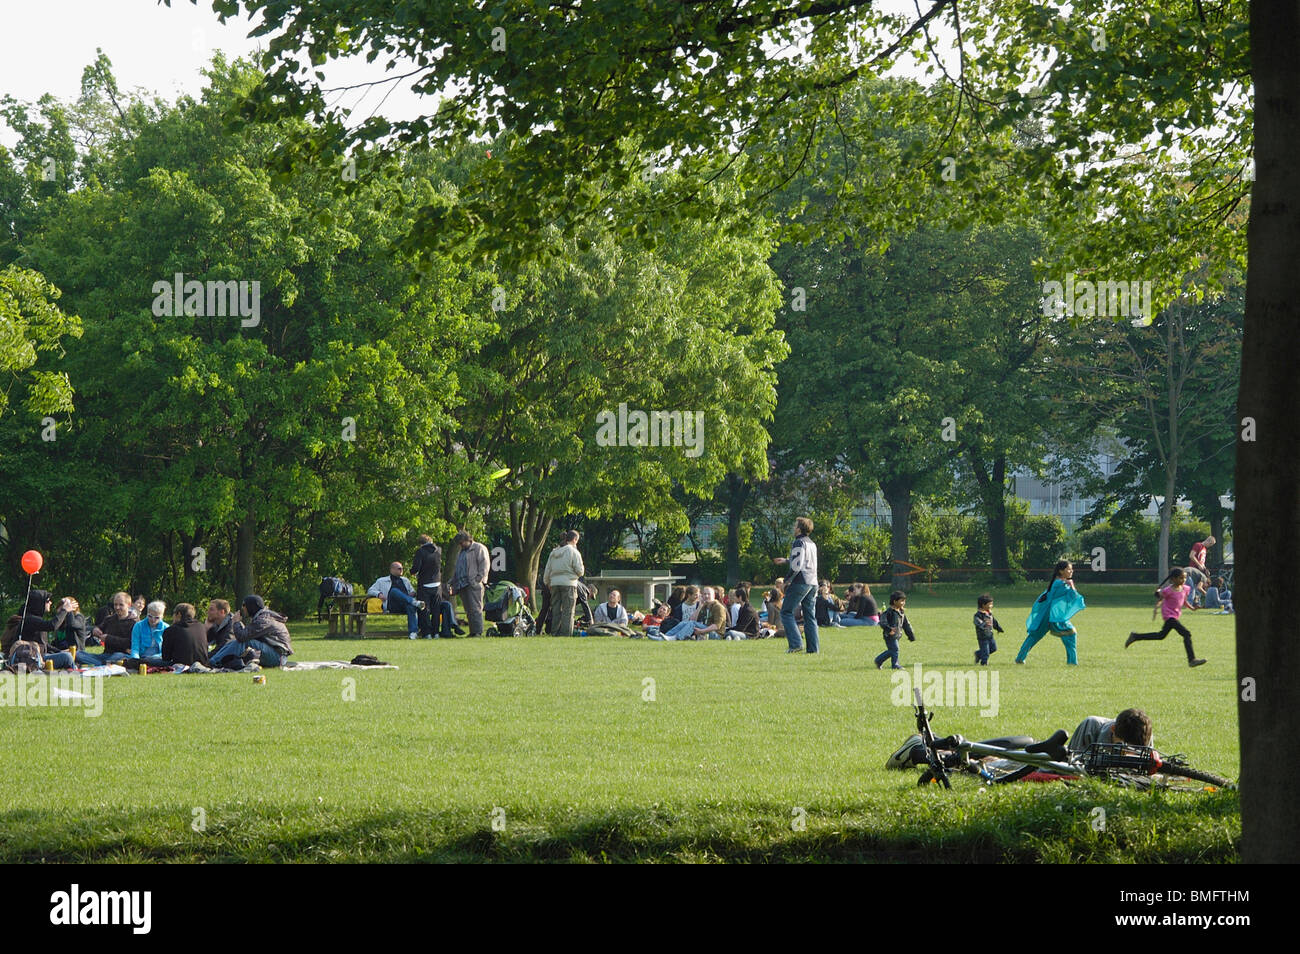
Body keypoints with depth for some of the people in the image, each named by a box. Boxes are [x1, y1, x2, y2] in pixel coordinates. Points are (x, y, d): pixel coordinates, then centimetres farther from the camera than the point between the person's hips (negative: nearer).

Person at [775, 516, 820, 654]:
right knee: (810, 616, 8)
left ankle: (796, 644, -14)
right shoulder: (812, 544, 19)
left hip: (800, 582, -8)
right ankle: (813, 647, 3)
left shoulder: (799, 542, -9)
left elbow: (797, 565, -17)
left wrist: (787, 580, -7)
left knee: (786, 612, -2)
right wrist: (786, 560, 43)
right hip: (813, 583, 8)